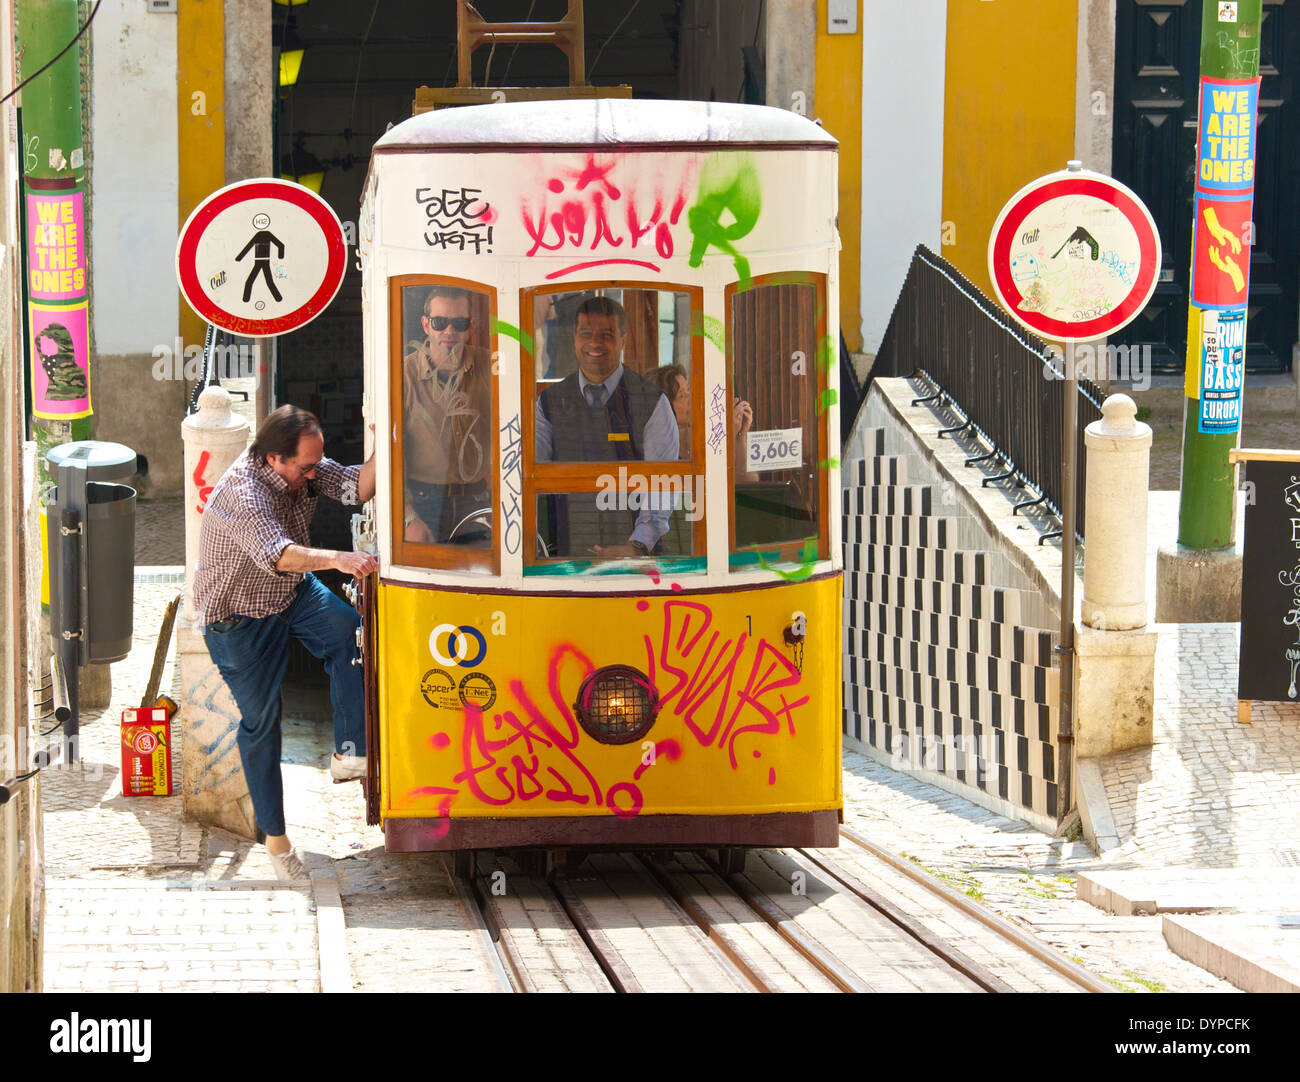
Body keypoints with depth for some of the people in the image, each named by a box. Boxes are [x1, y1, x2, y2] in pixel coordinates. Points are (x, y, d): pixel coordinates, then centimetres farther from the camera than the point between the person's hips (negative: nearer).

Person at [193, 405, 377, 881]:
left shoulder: (304, 469, -9)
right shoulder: (243, 492, -34)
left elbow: (356, 487, -16)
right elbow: (277, 553, -48)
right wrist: (338, 559, -61)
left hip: (292, 592, 6)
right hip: (238, 615, -6)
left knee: (350, 629, -23)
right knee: (260, 720, 2)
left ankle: (349, 753, -20)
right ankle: (275, 836, 14)